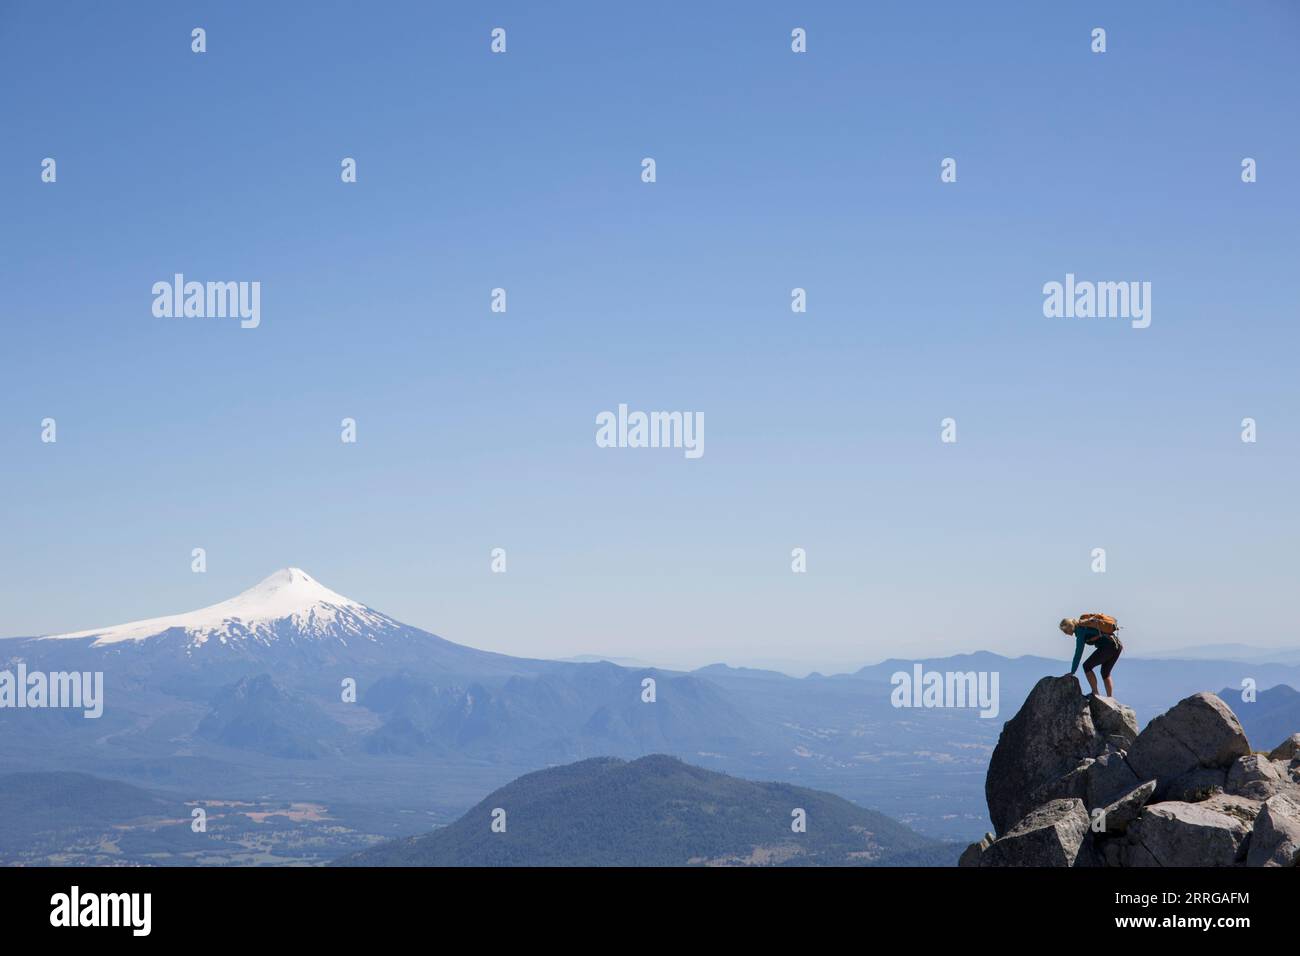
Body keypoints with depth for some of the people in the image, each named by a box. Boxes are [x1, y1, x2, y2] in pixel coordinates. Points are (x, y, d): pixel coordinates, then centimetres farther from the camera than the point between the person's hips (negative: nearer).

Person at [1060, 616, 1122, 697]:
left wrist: (1072, 672, -9)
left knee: (1087, 666, 0)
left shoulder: (1080, 630, -6)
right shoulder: (1084, 626, 20)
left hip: (1108, 646, -9)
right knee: (1105, 673, 20)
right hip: (1118, 646, 9)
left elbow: (1079, 652, -10)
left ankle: (1095, 693, -1)